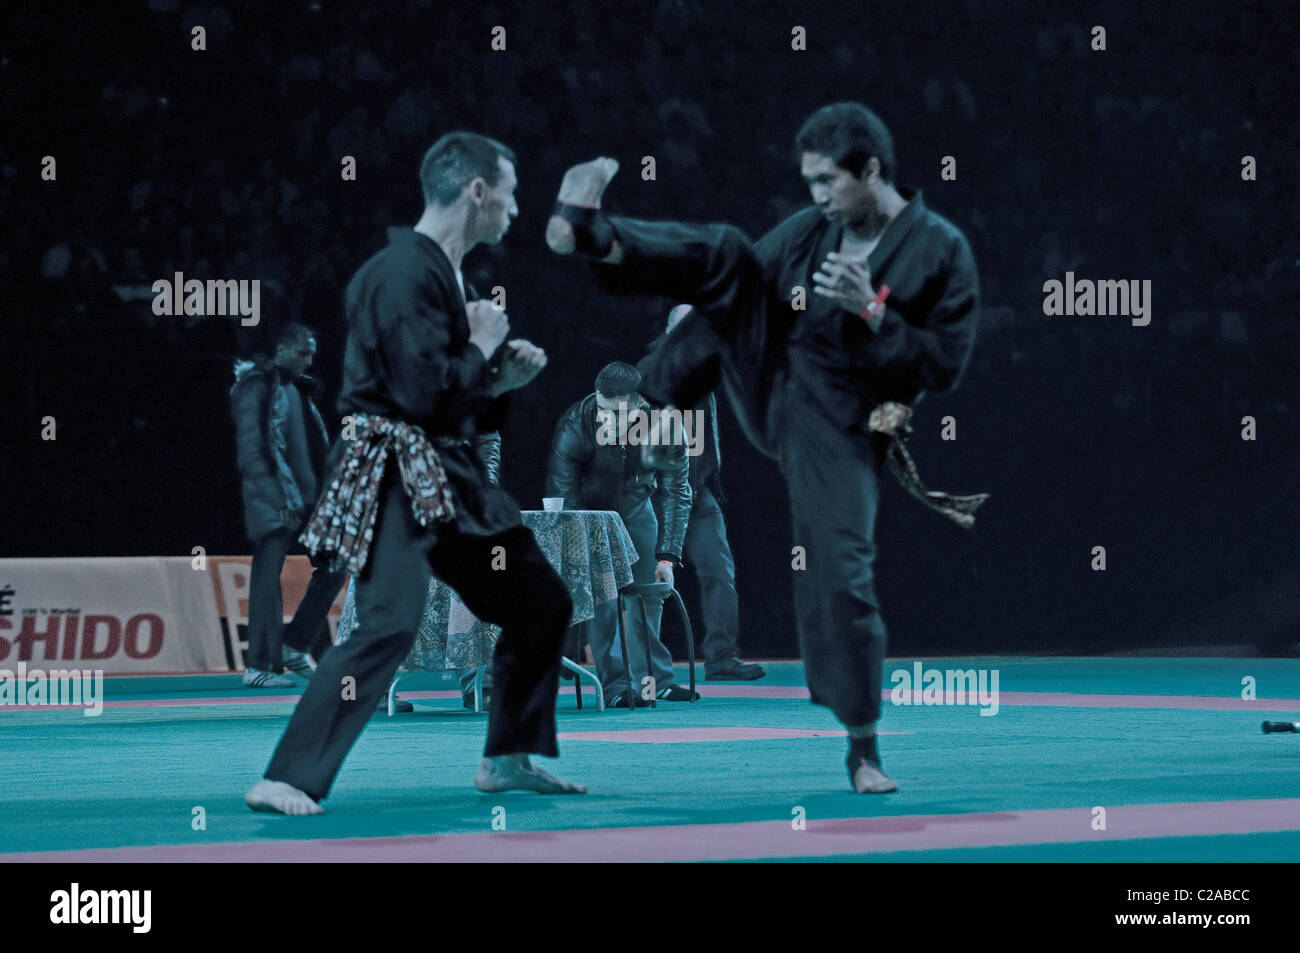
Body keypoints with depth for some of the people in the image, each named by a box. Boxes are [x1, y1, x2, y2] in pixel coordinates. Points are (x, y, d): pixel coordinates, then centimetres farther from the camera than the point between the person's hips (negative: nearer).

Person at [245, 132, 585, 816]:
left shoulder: (445, 273, 16)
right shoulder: (405, 273, -17)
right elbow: (424, 394, -24)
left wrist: (503, 375, 8)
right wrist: (485, 347, -10)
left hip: (448, 476, 10)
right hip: (395, 476, -10)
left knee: (541, 602, 15)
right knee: (390, 623, -23)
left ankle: (508, 759, 27)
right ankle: (286, 780, -23)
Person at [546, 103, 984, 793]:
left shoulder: (939, 251, -13)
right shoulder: (811, 231, 3)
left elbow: (944, 366, -15)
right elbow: (734, 293, 12)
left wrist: (871, 313, -24)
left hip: (840, 432, -5)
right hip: (770, 391, 5)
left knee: (843, 579, -11)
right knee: (731, 258, -11)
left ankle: (864, 749, 1)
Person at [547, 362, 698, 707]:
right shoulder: (576, 424, -33)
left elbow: (675, 493, -15)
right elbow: (560, 495, -30)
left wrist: (667, 555, -21)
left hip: (637, 509, 3)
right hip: (589, 509, -3)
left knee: (646, 595, 0)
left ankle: (653, 680, 9)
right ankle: (615, 685, -12)